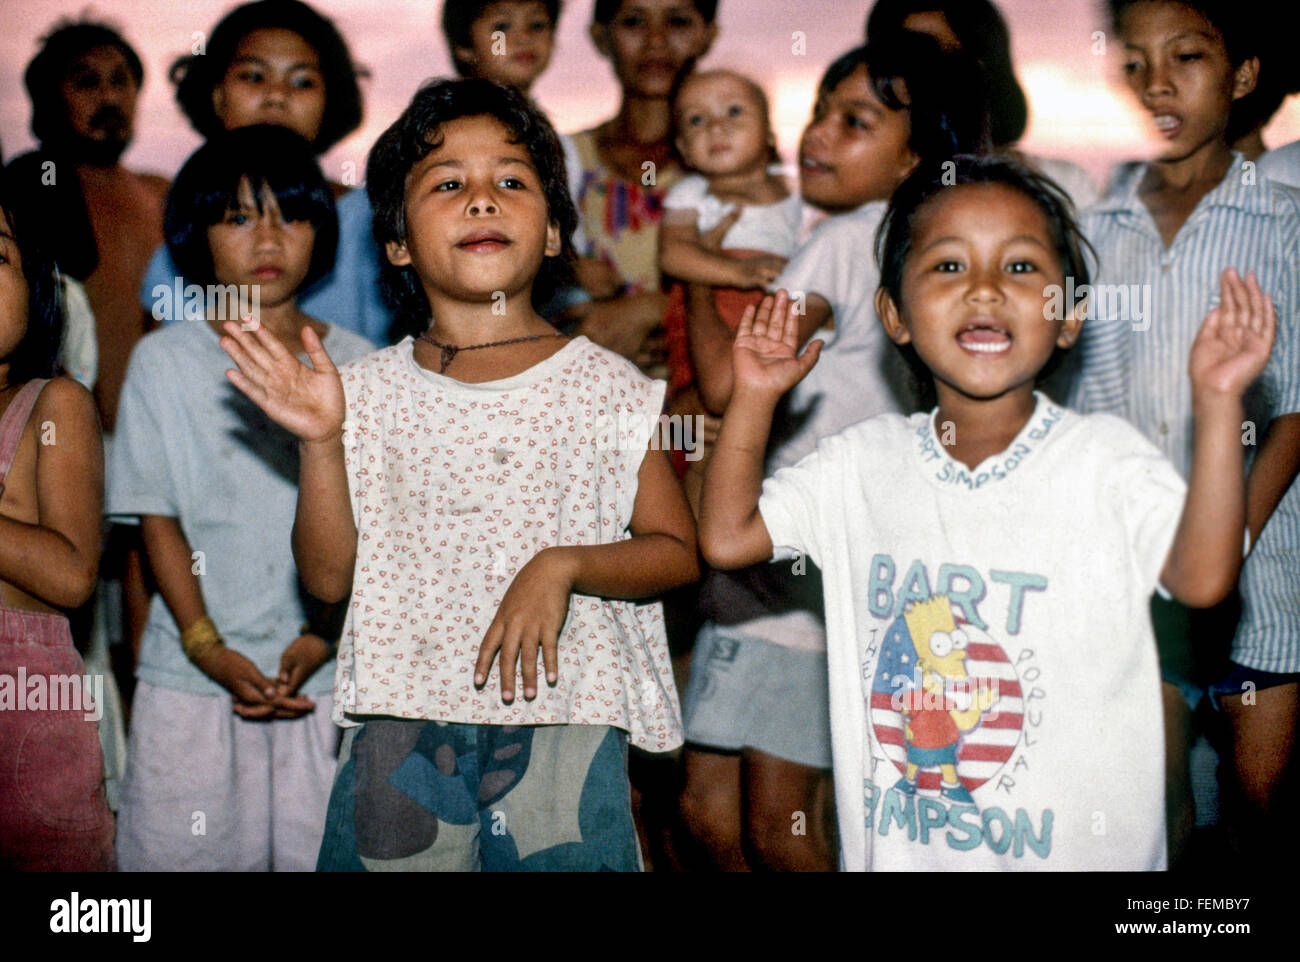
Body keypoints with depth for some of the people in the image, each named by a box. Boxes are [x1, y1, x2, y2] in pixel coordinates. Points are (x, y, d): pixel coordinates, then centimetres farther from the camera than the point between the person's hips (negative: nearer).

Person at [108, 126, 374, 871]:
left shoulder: (355, 367, 5)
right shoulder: (164, 362, 4)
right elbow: (158, 519, 2)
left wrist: (319, 639, -10)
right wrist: (210, 649, -9)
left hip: (326, 676, 0)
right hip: (191, 677, 0)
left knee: (320, 845, 1)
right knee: (181, 846, 3)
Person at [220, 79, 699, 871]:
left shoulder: (604, 387, -1)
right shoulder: (369, 392, 4)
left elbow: (679, 551, 1)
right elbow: (330, 577, 2)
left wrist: (563, 567, -15)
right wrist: (322, 442, -10)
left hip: (564, 721, -1)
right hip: (403, 722, 1)